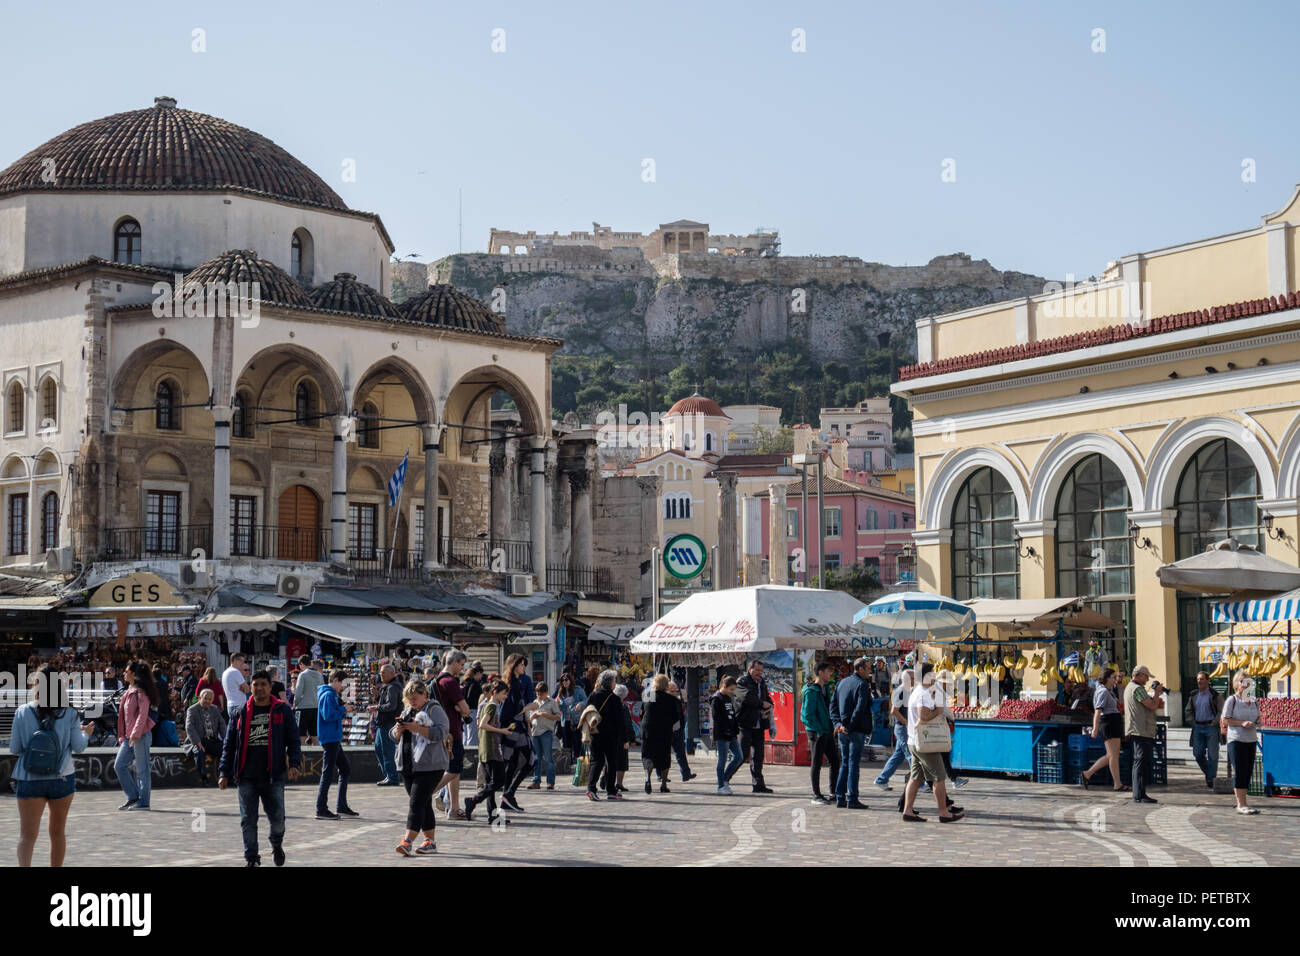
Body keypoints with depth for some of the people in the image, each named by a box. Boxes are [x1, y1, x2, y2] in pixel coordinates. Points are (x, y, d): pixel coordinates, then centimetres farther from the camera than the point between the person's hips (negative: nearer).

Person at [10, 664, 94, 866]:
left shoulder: (22, 713, -4)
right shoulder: (68, 713, -3)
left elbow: (14, 749, -1)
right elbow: (78, 747, -2)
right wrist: (85, 733, 18)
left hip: (29, 781, -1)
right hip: (62, 779, 1)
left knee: (27, 835, -5)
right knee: (58, 832, 17)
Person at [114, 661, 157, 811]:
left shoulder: (141, 692, -11)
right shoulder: (129, 691, 16)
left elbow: (142, 714, -18)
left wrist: (135, 734, -23)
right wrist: (122, 735, 17)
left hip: (141, 735, -10)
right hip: (129, 736, 10)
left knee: (142, 769, -3)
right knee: (119, 765, 8)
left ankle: (143, 802, 3)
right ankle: (133, 797, 14)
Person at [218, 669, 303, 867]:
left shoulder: (282, 710, 6)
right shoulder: (241, 713, 10)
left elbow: (294, 740, 6)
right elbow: (229, 745, 12)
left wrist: (294, 763, -9)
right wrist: (225, 773, 6)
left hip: (273, 776, -1)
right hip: (247, 778, 1)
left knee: (277, 817, -3)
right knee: (248, 820, 0)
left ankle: (277, 844, 28)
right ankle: (251, 857, 13)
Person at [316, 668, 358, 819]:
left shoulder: (333, 694, 18)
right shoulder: (328, 695, -13)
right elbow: (328, 716, -24)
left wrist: (344, 710, 7)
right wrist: (343, 709, -12)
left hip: (334, 739, 11)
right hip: (329, 738, -11)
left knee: (346, 769, 15)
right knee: (328, 773, -7)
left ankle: (342, 806, 20)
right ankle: (321, 810, -4)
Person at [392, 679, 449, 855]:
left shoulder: (434, 710, -3)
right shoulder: (407, 712, 20)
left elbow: (441, 732, -17)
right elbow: (394, 737, 21)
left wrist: (418, 728, -22)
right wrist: (398, 730, -2)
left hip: (429, 766, -7)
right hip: (408, 766, 7)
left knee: (416, 802, -15)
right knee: (424, 804, 10)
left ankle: (408, 841, -21)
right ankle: (430, 841, 15)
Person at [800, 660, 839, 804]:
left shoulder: (826, 688, 12)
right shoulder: (811, 691, -15)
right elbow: (807, 714, -19)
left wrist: (834, 726, 10)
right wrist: (819, 730, -18)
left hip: (828, 732, 8)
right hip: (816, 733, -8)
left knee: (835, 762, 9)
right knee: (817, 764, 1)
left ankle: (834, 793, 17)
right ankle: (816, 795, 9)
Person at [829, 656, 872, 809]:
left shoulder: (841, 683, 13)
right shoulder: (862, 685, -10)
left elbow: (833, 705, 9)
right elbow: (860, 708, -18)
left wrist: (837, 723, 0)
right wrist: (849, 726, -14)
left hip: (842, 730, 7)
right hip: (856, 731, -7)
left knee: (844, 764, 13)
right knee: (853, 764, -4)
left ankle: (840, 798, 11)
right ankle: (852, 799, -3)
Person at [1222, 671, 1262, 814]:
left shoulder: (1254, 701, 12)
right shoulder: (1232, 700, -6)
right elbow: (1225, 720, -9)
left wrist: (1257, 722, -1)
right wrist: (1242, 723, -19)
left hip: (1251, 739, 6)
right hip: (1236, 740, -6)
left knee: (1248, 771, 7)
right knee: (1240, 771, -7)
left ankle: (1242, 803, 15)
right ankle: (1241, 804, -5)